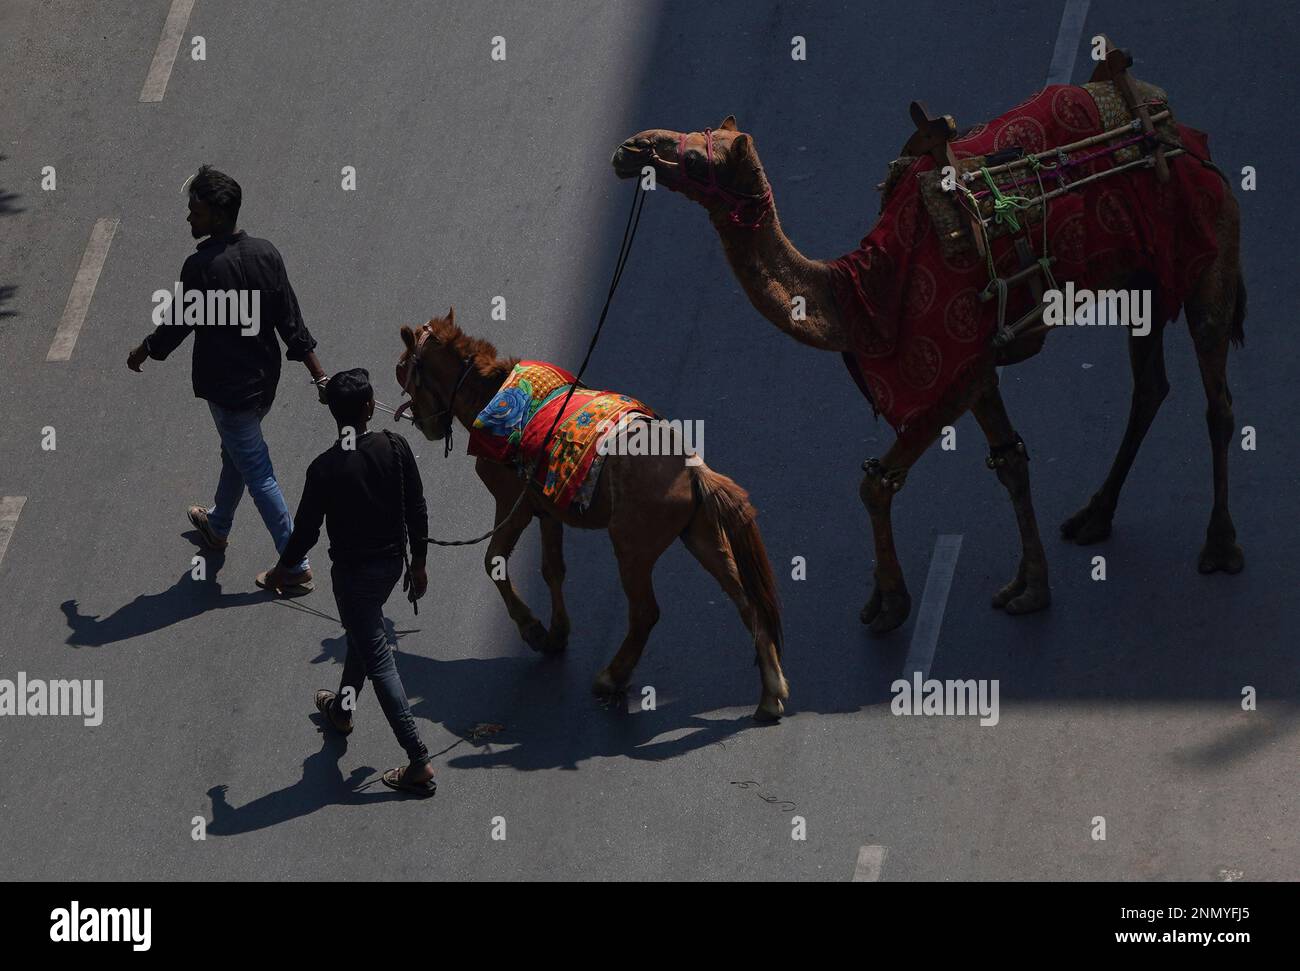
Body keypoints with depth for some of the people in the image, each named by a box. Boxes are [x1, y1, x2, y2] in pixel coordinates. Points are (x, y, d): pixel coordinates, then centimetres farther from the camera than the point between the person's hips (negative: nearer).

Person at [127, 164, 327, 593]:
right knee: (236, 452, 29)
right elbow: (291, 322, -3)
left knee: (257, 472, 1)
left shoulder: (201, 266, -25)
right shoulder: (265, 254, -6)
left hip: (228, 388, -7)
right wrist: (320, 376, 0)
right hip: (264, 380, 7)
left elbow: (176, 323, -12)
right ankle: (218, 525, 53)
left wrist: (142, 353, 7)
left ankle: (296, 566, 4)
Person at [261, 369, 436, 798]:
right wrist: (418, 562, 11)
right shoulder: (396, 448, -12)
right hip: (392, 562, 6)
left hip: (353, 570, -5)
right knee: (363, 635, 31)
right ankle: (342, 707, 55)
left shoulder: (325, 468, -23)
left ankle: (420, 762, -4)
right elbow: (416, 510, -3)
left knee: (378, 659, -1)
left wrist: (282, 569, 6)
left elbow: (306, 529, -13)